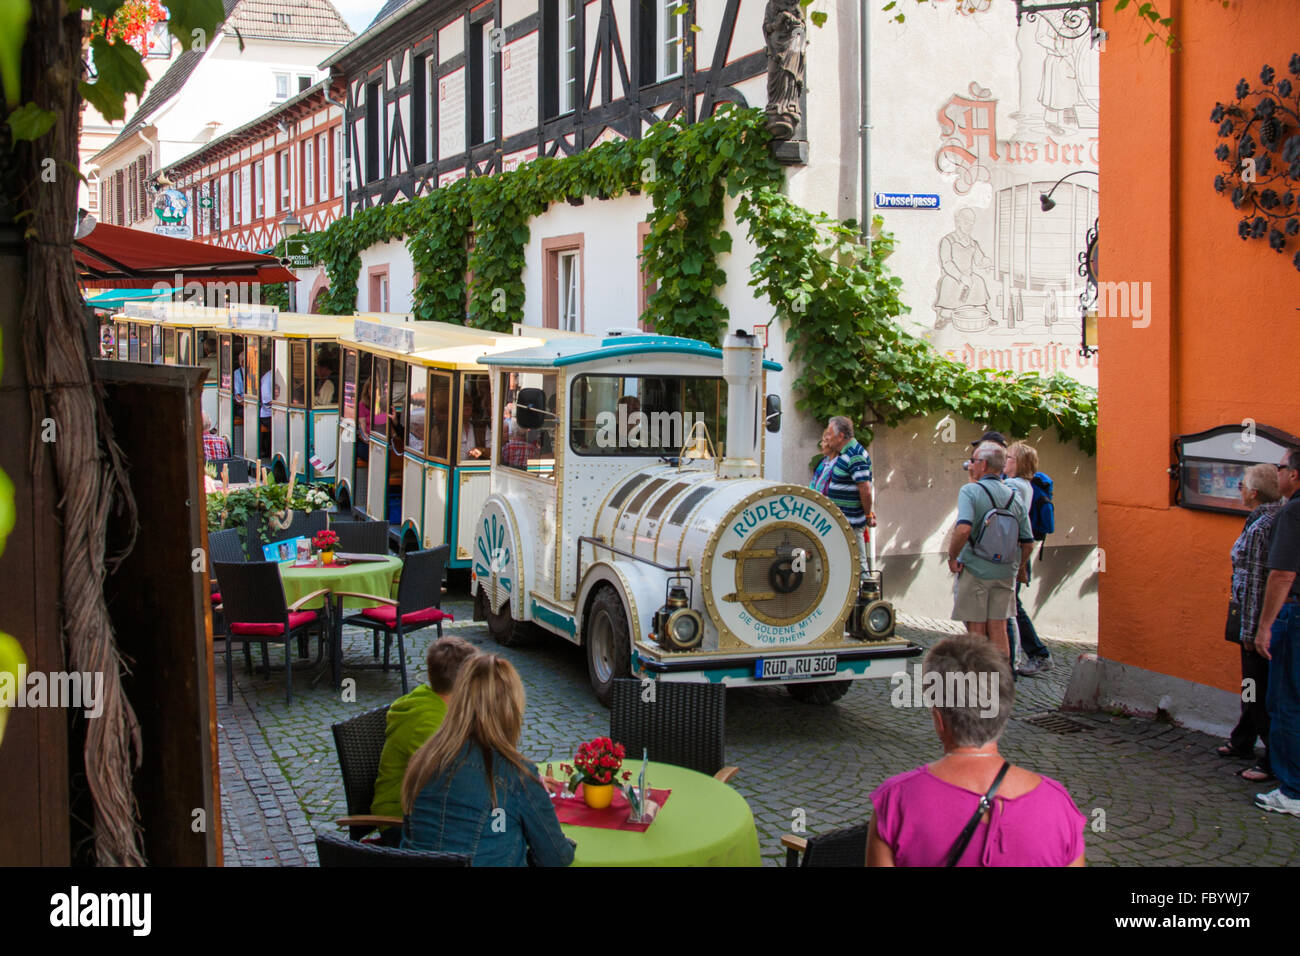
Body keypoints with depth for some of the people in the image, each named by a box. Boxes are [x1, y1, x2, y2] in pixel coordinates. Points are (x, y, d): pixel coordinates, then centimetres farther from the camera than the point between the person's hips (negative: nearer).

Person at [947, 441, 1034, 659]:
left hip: (975, 570, -4)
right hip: (1005, 573, 5)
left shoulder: (970, 491, -11)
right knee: (998, 629, 10)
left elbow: (963, 529, -27)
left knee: (976, 630, 4)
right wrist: (1015, 568, 19)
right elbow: (1028, 543, 5)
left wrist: (952, 557, -12)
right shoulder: (1014, 497, 5)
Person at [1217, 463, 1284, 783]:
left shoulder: (1258, 529, -21)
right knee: (1254, 684, 22)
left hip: (1259, 617, -10)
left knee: (1259, 688, -2)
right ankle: (1242, 742, 37)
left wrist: (1249, 630, -17)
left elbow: (1255, 583, -21)